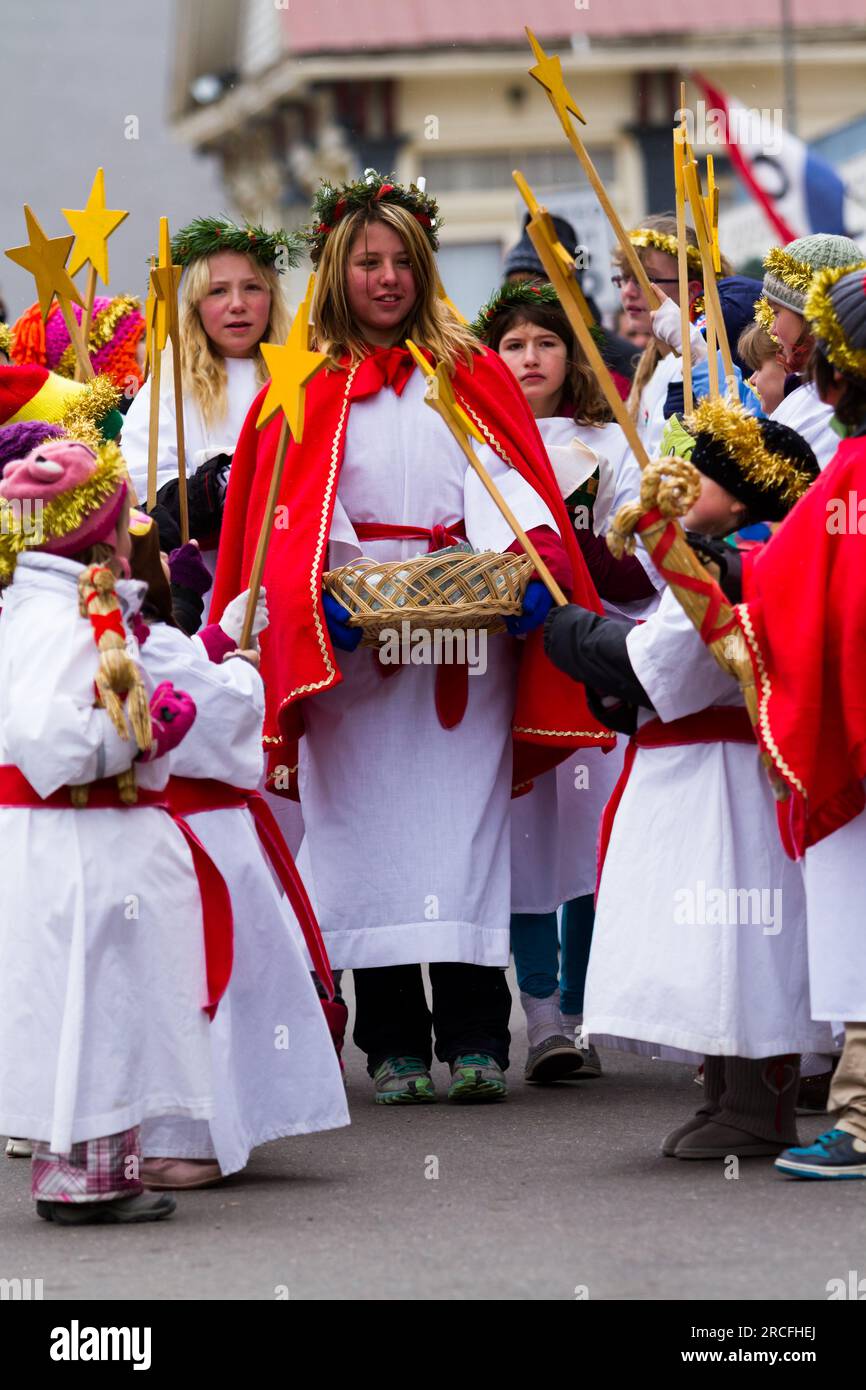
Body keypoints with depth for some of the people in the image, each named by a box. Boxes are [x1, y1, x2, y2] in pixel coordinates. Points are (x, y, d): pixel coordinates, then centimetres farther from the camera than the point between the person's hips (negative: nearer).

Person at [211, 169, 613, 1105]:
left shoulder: (472, 374, 16)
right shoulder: (305, 386, 12)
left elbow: (504, 479, 3)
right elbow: (291, 506, 0)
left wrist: (531, 563, -17)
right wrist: (320, 594, -18)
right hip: (349, 636, -1)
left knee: (463, 814, -5)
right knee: (370, 819, -3)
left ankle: (474, 1037, -7)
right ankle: (393, 1045, 0)